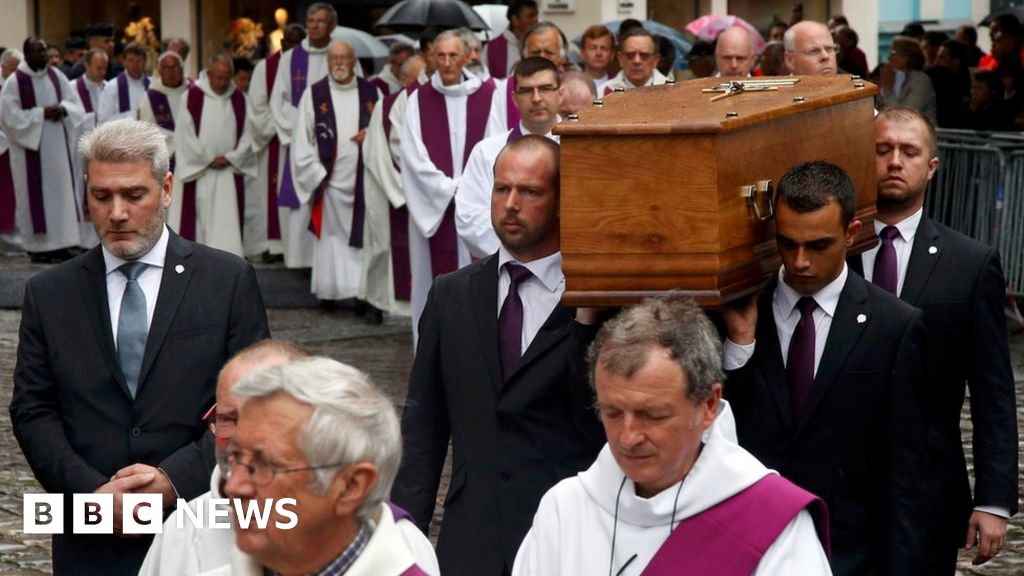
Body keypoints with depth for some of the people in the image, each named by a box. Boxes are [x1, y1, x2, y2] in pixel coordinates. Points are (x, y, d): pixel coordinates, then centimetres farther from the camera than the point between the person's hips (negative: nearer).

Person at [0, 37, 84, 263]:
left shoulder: (56, 75, 7)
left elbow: (74, 103, 9)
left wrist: (62, 109, -13)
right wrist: (41, 113, -17)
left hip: (57, 146, 5)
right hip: (31, 147, -5)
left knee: (61, 191, 5)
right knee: (35, 195, -2)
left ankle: (62, 242, 10)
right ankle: (38, 247, 3)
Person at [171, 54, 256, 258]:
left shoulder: (239, 99, 5)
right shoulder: (192, 96, -5)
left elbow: (247, 134, 4)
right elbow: (184, 133, -7)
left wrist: (230, 158, -9)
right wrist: (207, 160, -8)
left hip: (229, 171, 2)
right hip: (197, 171, -2)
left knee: (227, 222, -2)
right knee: (198, 219, 3)